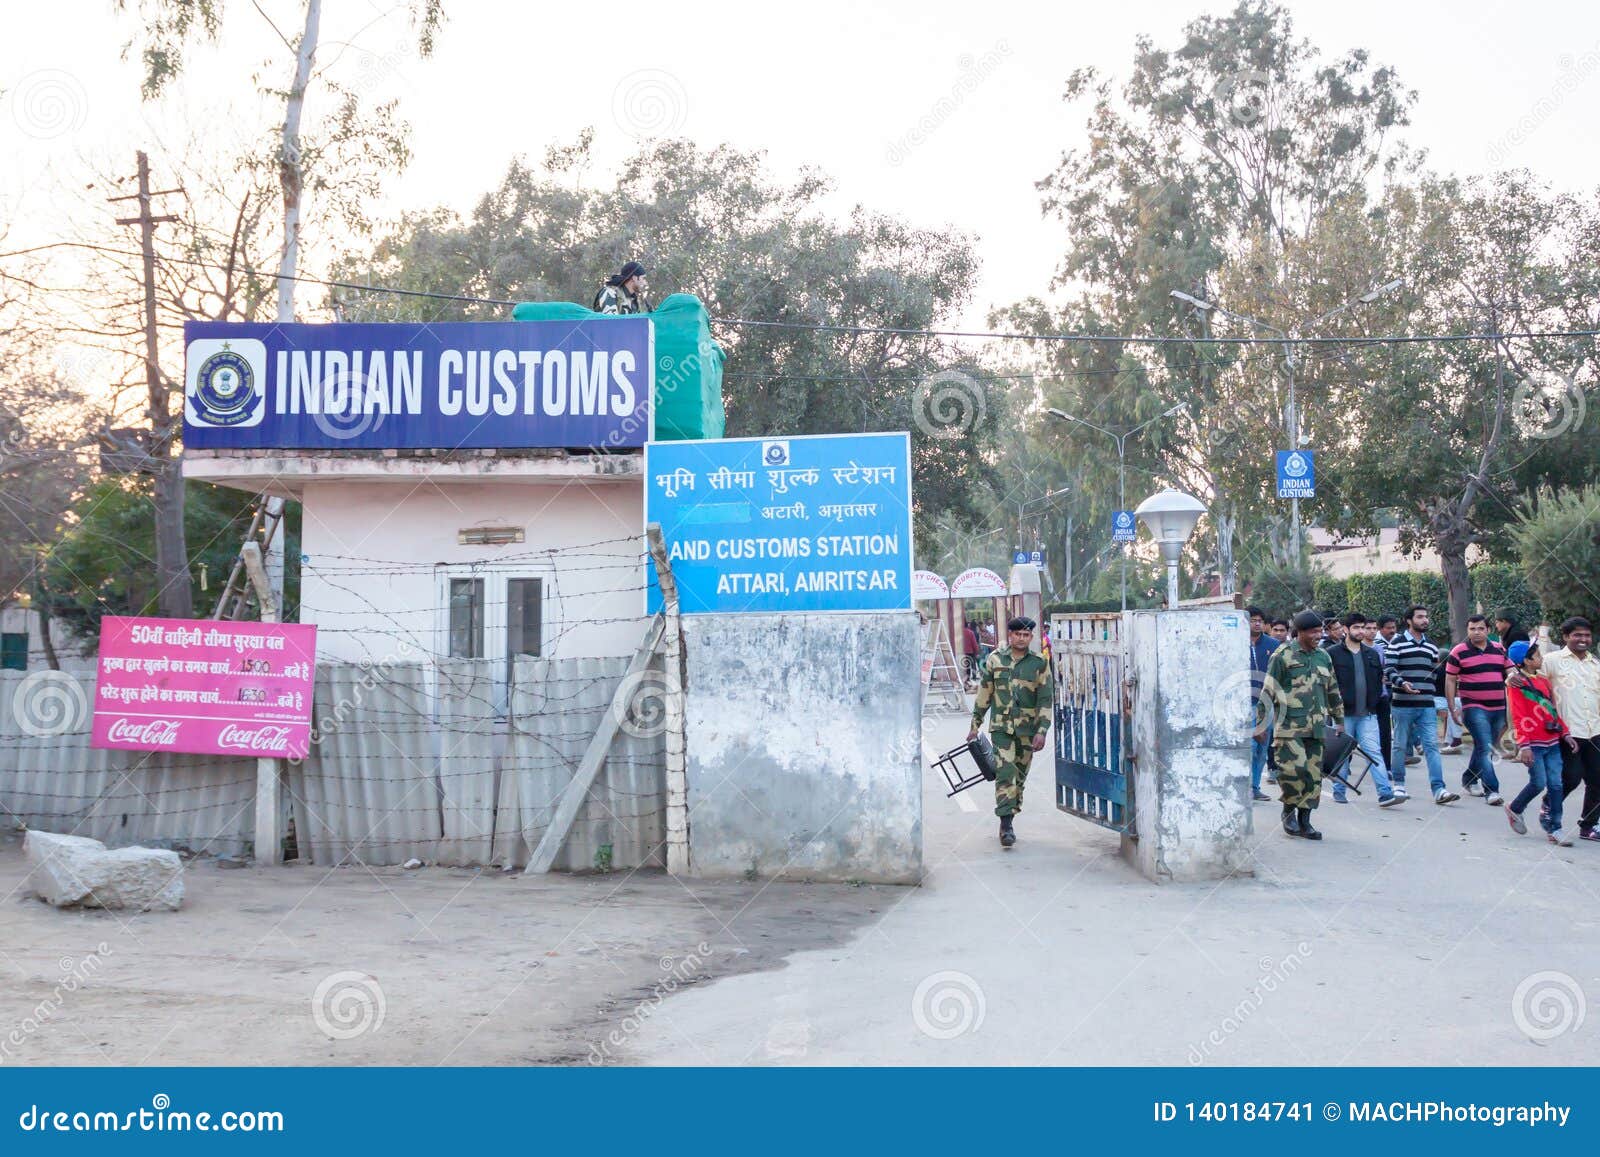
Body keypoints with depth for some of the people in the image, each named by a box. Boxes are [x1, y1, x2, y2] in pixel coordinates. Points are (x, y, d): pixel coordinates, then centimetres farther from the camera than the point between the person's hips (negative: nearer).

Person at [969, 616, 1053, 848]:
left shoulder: (1039, 664, 2)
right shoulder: (995, 660, 3)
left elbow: (1046, 700, 0)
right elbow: (984, 695, 9)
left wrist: (1042, 731, -8)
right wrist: (975, 725, 10)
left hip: (1027, 729, 1)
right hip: (1001, 727, -1)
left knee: (1020, 776, 8)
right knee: (1006, 774, -13)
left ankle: (1009, 819, 21)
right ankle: (1006, 825, -14)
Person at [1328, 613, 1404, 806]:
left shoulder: (1372, 654, 14)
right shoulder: (1333, 654, -1)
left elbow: (1379, 680, 20)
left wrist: (1374, 701, 8)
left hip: (1367, 714, 3)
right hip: (1343, 714, -3)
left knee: (1374, 752, -6)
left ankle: (1385, 793, -12)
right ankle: (1338, 792, 15)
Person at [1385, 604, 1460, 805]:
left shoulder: (1431, 646, 16)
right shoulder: (1397, 642, -1)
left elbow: (1435, 674, 24)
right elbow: (1389, 669, -8)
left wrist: (1438, 702, 22)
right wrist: (1402, 683, -25)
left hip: (1427, 706, 4)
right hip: (1403, 704, -4)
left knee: (1432, 746, -5)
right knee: (1400, 745, 5)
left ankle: (1439, 789, -9)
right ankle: (1398, 784, 19)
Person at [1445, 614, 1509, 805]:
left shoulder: (1499, 650, 10)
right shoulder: (1459, 652, -2)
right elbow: (1450, 681, -1)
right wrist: (1453, 708, -6)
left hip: (1499, 708, 5)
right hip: (1474, 708, -5)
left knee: (1486, 748, 14)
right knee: (1485, 748, -14)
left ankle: (1469, 779, 32)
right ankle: (1491, 790, -15)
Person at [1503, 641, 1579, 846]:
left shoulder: (1543, 681, 15)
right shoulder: (1517, 684, -7)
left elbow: (1554, 710, 20)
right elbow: (1518, 717, -12)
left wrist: (1565, 733, 13)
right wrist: (1524, 746, -16)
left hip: (1552, 742, 7)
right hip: (1534, 744, -7)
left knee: (1556, 784, 2)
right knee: (1539, 782, -9)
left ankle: (1554, 829, 6)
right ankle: (1515, 809, 17)